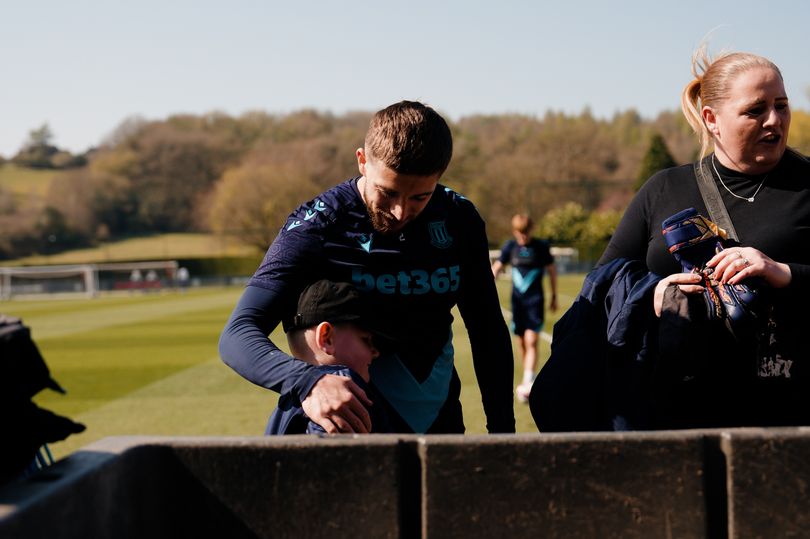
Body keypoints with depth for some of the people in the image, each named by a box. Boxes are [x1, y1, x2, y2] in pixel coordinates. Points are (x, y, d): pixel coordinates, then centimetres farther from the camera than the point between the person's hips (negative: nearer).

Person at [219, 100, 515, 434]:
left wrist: (502, 430, 2)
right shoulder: (316, 227, -18)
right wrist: (306, 382, -47)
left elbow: (488, 332, 6)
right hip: (352, 425, -3)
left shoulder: (458, 220, -6)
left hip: (442, 423, 4)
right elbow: (237, 336, -27)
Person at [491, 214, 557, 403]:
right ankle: (529, 379, 21)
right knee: (522, 343, 8)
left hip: (535, 301, -3)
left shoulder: (541, 247, -3)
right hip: (517, 300, 3)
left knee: (531, 341, -14)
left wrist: (554, 296, 12)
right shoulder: (510, 246, 3)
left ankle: (528, 382, -20)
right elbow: (497, 267, 6)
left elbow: (552, 269, 8)